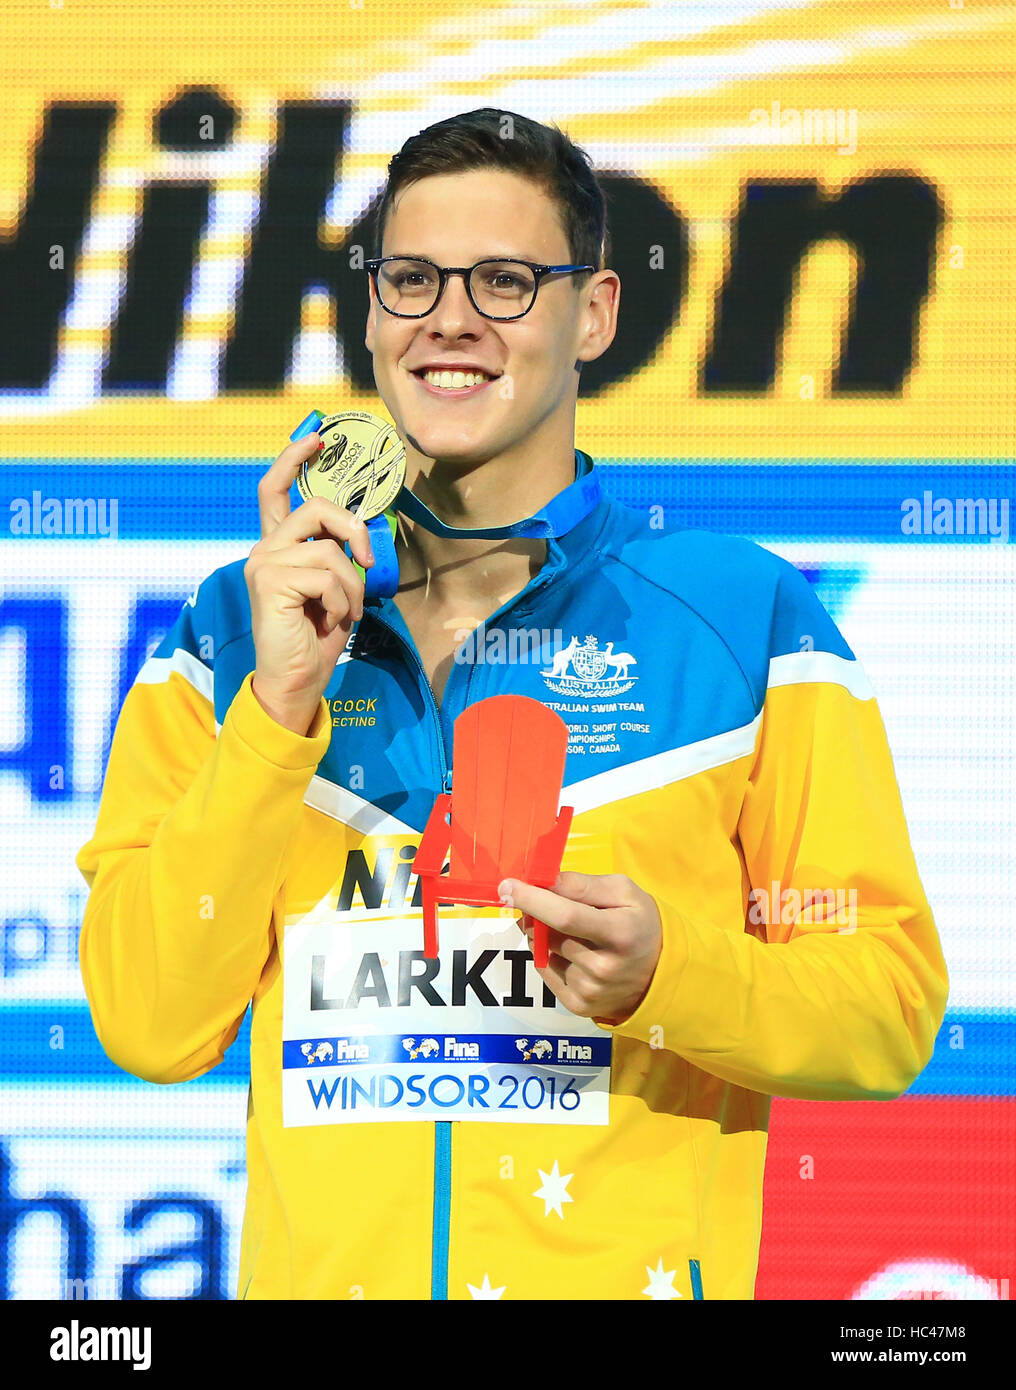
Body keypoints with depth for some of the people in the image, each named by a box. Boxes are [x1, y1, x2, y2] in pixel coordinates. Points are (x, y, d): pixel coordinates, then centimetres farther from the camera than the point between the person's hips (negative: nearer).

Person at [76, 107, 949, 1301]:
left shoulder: (742, 613, 0)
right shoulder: (238, 628, 6)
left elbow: (892, 1016, -2)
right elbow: (149, 1025, -3)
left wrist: (669, 972, -19)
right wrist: (278, 705, -10)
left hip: (620, 1269, -2)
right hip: (319, 1270, 2)